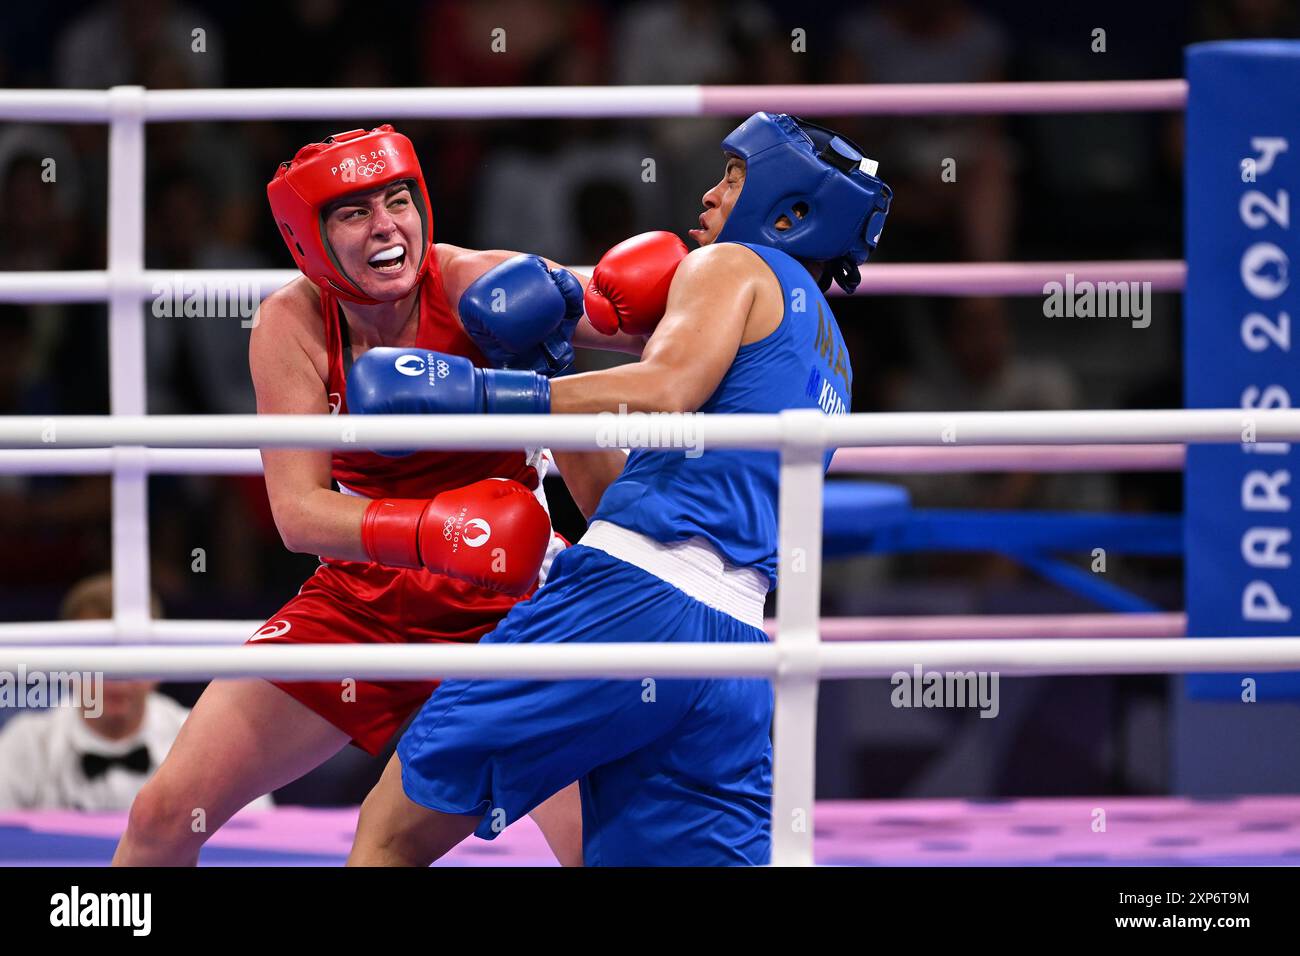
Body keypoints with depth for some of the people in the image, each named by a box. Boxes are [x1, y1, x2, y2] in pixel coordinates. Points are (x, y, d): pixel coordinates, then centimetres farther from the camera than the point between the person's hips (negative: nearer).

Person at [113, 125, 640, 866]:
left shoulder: (477, 288, -20)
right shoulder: (293, 326, -13)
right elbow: (298, 512, -20)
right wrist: (436, 531, -36)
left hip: (499, 609, -3)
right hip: (360, 601, 3)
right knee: (164, 817, 2)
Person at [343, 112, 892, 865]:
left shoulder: (735, 267, 9)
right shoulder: (825, 362, 32)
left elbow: (665, 390, -13)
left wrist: (472, 392, -13)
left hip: (632, 599, -8)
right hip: (735, 649, 8)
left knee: (389, 835, 0)